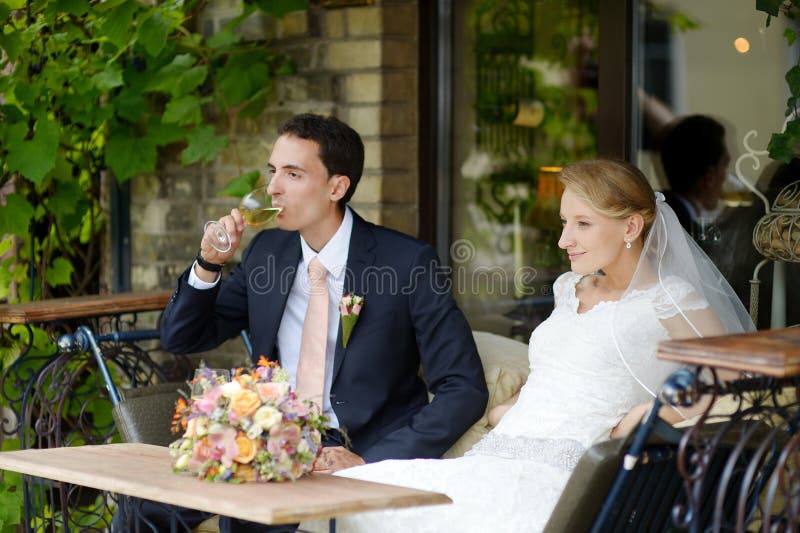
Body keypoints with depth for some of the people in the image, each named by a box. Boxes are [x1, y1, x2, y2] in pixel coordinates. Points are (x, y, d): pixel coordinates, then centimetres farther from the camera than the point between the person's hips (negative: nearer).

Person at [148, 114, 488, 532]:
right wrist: (208, 263, -5)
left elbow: (465, 390, -10)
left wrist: (370, 461, -20)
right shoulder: (266, 251, 8)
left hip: (361, 454, -5)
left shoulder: (406, 262, -8)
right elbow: (180, 339, 14)